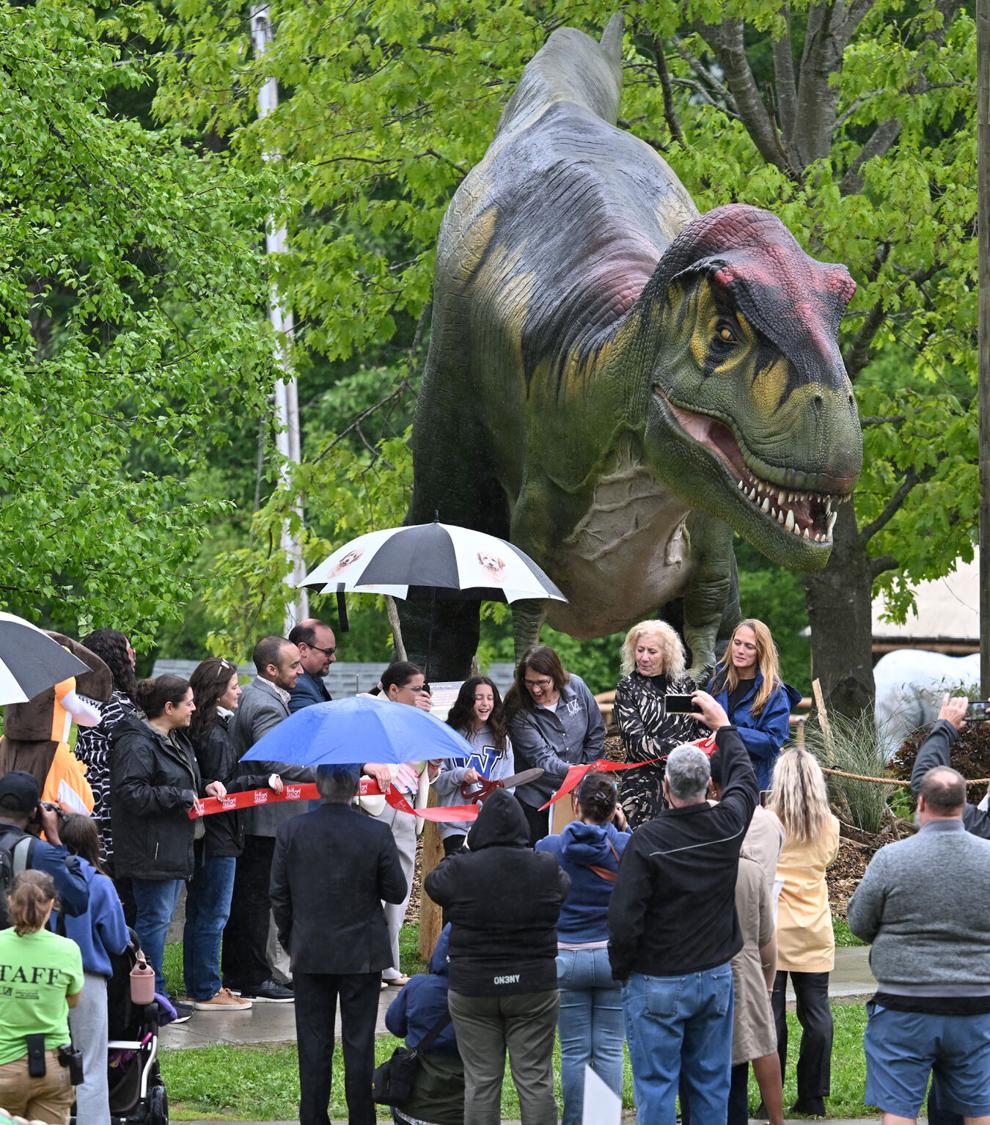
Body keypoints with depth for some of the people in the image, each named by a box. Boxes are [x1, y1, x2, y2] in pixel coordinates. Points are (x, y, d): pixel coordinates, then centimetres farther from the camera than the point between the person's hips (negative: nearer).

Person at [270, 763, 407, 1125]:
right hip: (362, 955, -1)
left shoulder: (291, 831, -7)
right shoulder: (377, 834, -11)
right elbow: (396, 892, -5)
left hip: (310, 955, 1)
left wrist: (289, 940, 12)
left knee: (314, 1045, 7)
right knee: (359, 1044, 6)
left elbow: (279, 895, -2)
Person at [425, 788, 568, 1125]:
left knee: (481, 1081, 5)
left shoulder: (460, 870, -12)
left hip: (473, 989, -1)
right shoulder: (546, 870, -7)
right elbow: (565, 887, 16)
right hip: (535, 989, 1)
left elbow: (433, 884, 9)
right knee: (536, 1080, 5)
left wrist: (461, 855, 22)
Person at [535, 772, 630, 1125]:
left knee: (574, 1052, 8)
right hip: (614, 956, 0)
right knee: (609, 1050, 6)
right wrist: (624, 829, 7)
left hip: (566, 958, 0)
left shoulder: (549, 848, -10)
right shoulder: (627, 845, -10)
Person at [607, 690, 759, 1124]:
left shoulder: (647, 840, -18)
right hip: (716, 977, 5)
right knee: (711, 1084, 12)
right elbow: (744, 779, 18)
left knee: (656, 1087, 1)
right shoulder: (726, 826, -5)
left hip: (657, 983, -5)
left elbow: (624, 918, -20)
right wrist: (722, 725, 32)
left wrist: (621, 969, -2)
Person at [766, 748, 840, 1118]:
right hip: (815, 932, 3)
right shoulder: (829, 826, 2)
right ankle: (813, 1097, 8)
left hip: (772, 931, -3)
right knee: (816, 1013, 7)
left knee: (771, 1014, 0)